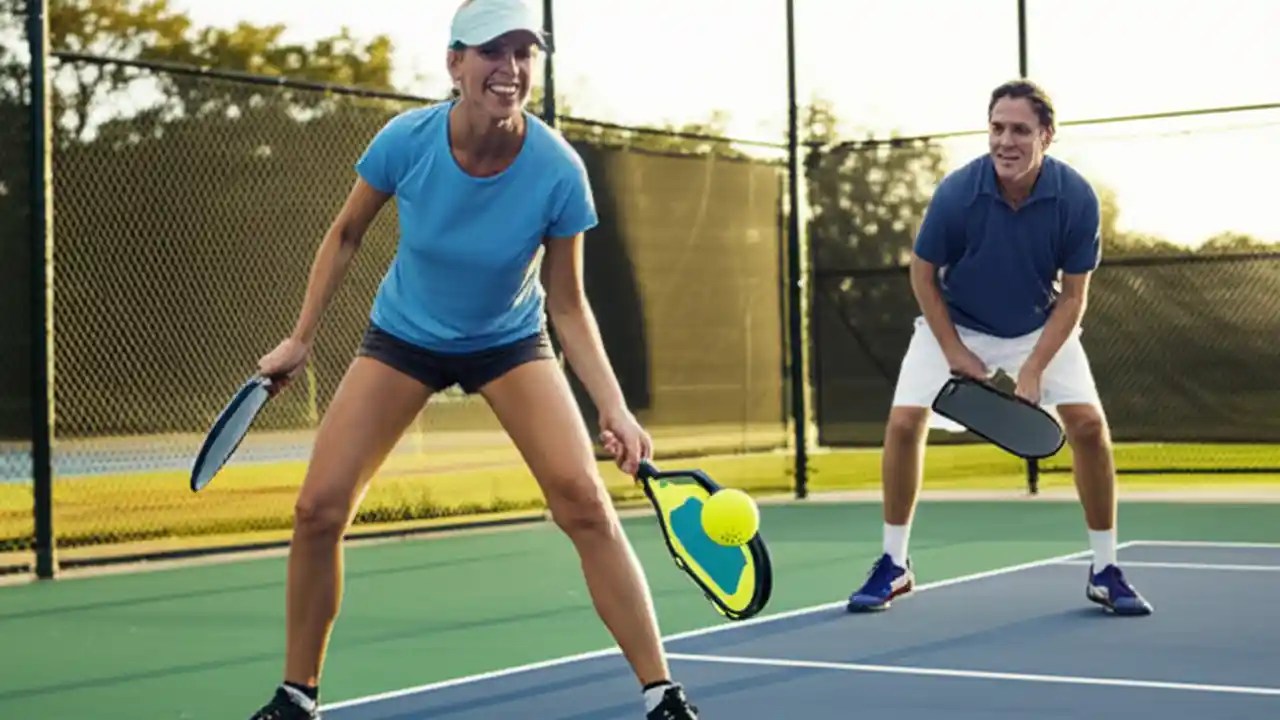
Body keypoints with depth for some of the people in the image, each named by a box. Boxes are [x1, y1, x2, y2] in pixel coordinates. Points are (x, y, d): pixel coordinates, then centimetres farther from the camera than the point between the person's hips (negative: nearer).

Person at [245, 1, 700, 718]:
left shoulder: (558, 171, -26)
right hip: (403, 336, 1)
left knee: (585, 501, -19)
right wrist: (301, 338, -3)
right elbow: (347, 235, -4)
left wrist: (614, 407, -27)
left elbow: (567, 304, -15)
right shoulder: (406, 140, -24)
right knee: (318, 509, -7)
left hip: (511, 341, -1)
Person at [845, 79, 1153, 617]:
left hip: (1041, 327, 1)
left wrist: (1034, 369, -23)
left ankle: (1105, 572, 3)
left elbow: (1072, 296, -15)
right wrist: (955, 353, -14)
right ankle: (894, 565, 4)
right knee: (904, 423, -13)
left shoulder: (1077, 199, -25)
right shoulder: (956, 194, -27)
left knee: (1089, 425, -13)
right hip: (955, 324, 0)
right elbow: (923, 274, -11)